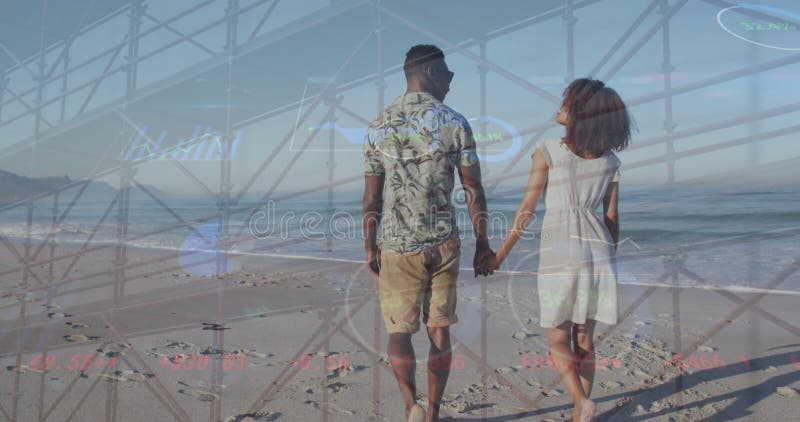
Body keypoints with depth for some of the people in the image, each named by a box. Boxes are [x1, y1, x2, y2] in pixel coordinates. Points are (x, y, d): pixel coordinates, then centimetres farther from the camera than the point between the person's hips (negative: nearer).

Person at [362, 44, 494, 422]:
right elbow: (473, 190, -4)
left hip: (398, 248, 0)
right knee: (439, 330, 14)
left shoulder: (379, 128, 1)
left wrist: (370, 248, 12)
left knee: (399, 330, 14)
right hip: (444, 245, 0)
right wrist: (482, 243, 5)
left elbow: (372, 197, 3)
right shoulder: (455, 123, -4)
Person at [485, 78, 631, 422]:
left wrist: (500, 254, 0)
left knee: (558, 339, 10)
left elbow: (527, 208, -8)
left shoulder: (548, 152, -7)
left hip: (559, 255, -4)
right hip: (597, 253, 5)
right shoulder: (610, 160, 5)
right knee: (584, 338, 14)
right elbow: (612, 218, 8)